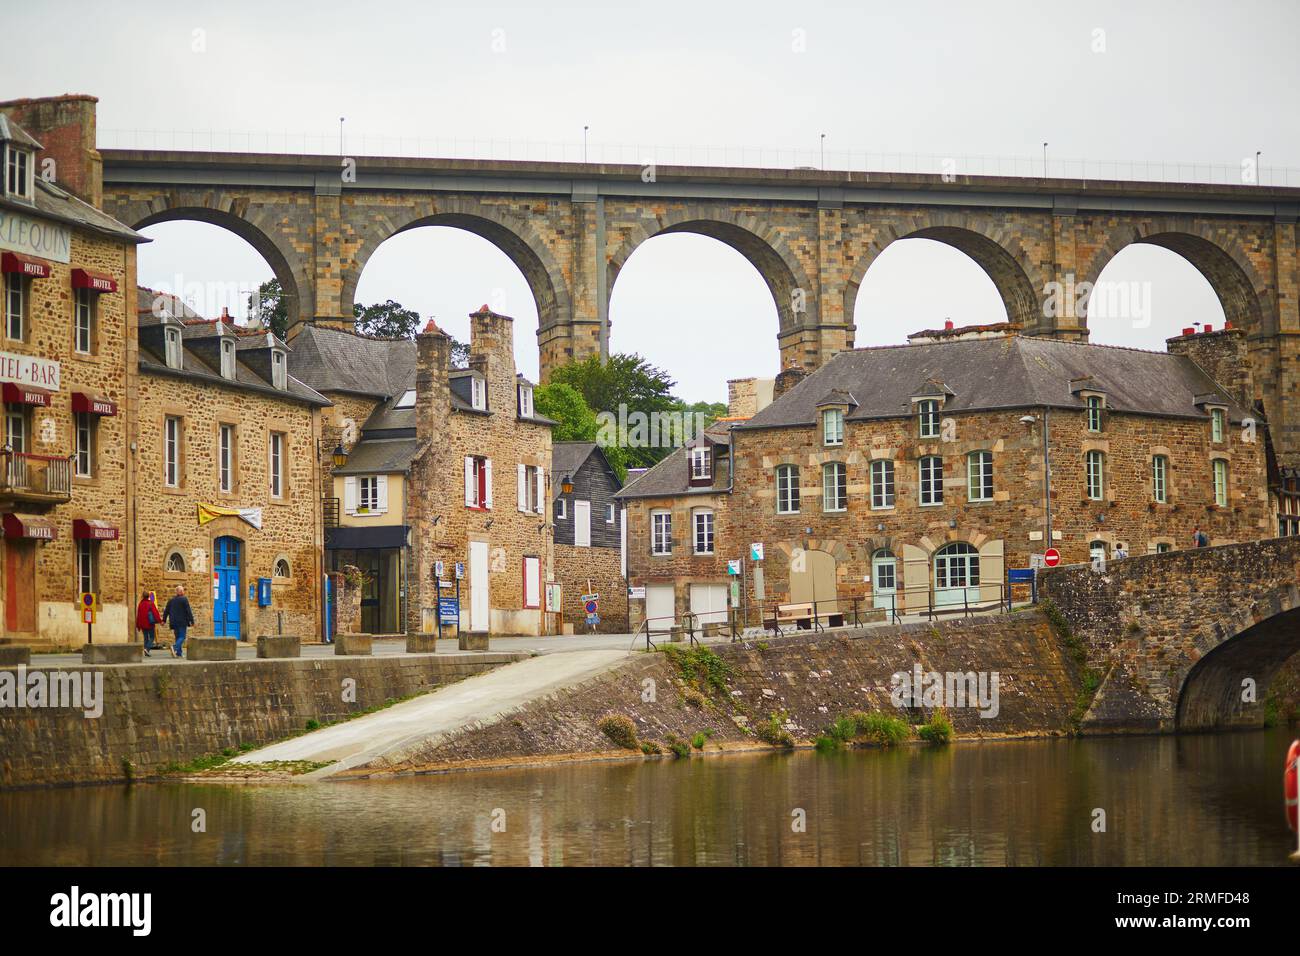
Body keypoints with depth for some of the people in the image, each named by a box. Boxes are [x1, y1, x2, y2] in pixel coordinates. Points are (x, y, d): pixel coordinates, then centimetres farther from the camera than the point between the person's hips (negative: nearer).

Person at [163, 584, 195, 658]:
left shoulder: (171, 600, 9)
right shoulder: (184, 599, -8)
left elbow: (166, 611, 13)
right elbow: (189, 611, -11)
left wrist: (164, 620, 19)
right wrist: (191, 621, -8)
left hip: (174, 622, 6)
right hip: (182, 622, -6)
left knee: (178, 637, 13)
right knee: (182, 637, -5)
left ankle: (178, 653, 9)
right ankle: (175, 648, -28)